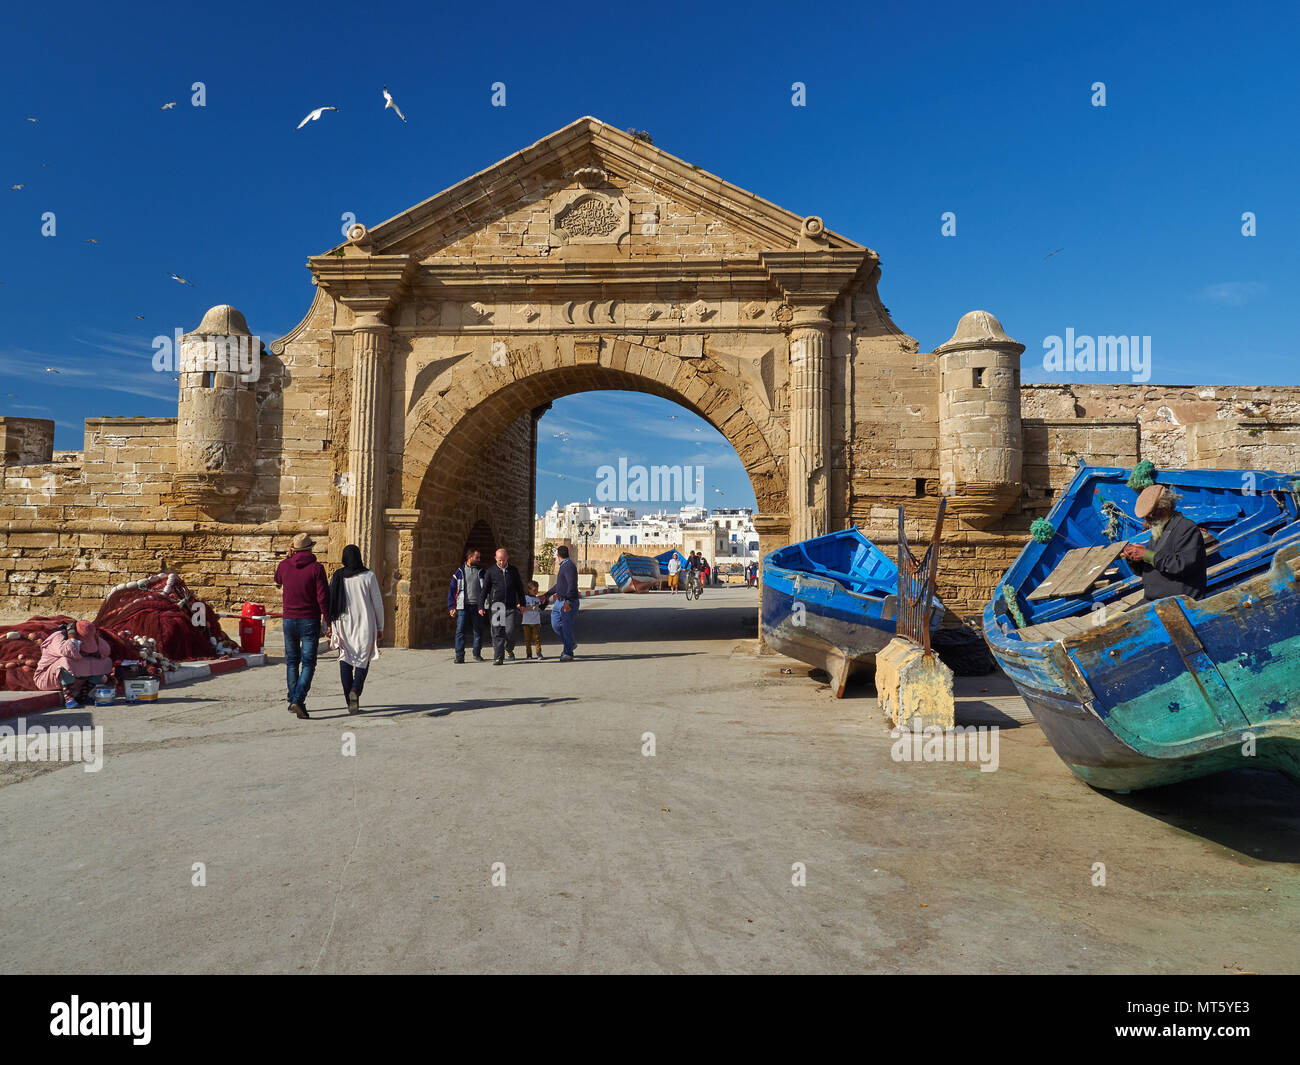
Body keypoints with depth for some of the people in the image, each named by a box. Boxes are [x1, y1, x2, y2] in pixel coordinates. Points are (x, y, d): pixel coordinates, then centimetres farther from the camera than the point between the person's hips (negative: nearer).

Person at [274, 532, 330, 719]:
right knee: (308, 663, -1)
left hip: (289, 620, 4)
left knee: (292, 661, 17)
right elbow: (323, 597, -13)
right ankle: (298, 701, -16)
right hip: (310, 621, -4)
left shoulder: (284, 565, 2)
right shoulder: (316, 568, -9)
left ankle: (292, 701, 21)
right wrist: (328, 622, -7)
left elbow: (277, 581, 26)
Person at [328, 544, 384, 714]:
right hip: (365, 624, -2)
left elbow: (329, 603, 4)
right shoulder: (368, 576, -6)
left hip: (343, 624, 2)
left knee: (345, 662, 10)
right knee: (363, 660, 9)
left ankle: (350, 701, 8)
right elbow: (378, 603, -4)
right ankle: (355, 691, -15)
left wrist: (330, 627, 12)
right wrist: (380, 627, 5)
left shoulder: (337, 577, 0)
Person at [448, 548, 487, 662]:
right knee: (460, 631, -7)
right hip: (463, 606, -2)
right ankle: (459, 656, -2)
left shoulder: (481, 572, 10)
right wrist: (452, 607, -1)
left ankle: (477, 654, 19)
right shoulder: (459, 572, 5)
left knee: (478, 631, 5)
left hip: (477, 606, 2)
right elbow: (452, 590, 6)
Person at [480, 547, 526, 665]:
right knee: (497, 633, -3)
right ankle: (498, 657, 3)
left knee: (509, 631, -8)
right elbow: (484, 590, 4)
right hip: (496, 606, -1)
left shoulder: (513, 571, 10)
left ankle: (509, 650, 20)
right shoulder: (490, 572, 4)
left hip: (510, 607, 1)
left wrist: (522, 603, 16)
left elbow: (519, 588, 18)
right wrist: (481, 606, -2)